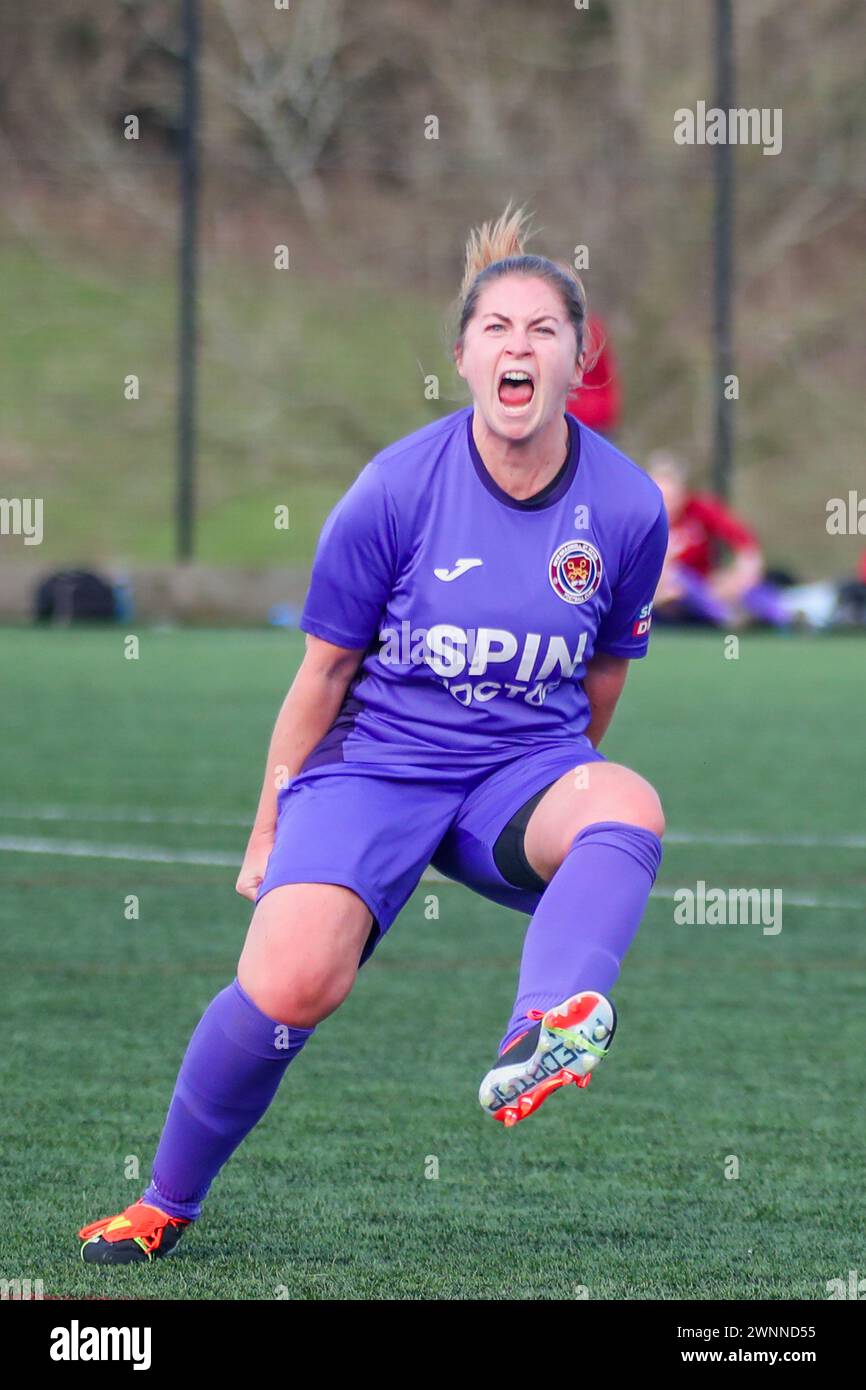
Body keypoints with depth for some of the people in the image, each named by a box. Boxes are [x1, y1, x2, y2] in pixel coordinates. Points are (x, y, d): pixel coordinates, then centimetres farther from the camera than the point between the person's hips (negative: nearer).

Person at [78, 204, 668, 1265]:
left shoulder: (627, 509, -5)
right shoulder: (395, 490, -10)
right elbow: (324, 672, 2)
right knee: (291, 980, -26)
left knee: (628, 803, -34)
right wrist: (268, 837, 9)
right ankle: (164, 1203, -1)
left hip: (524, 772, 2)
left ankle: (540, 1040, -58)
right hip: (377, 760, -2)